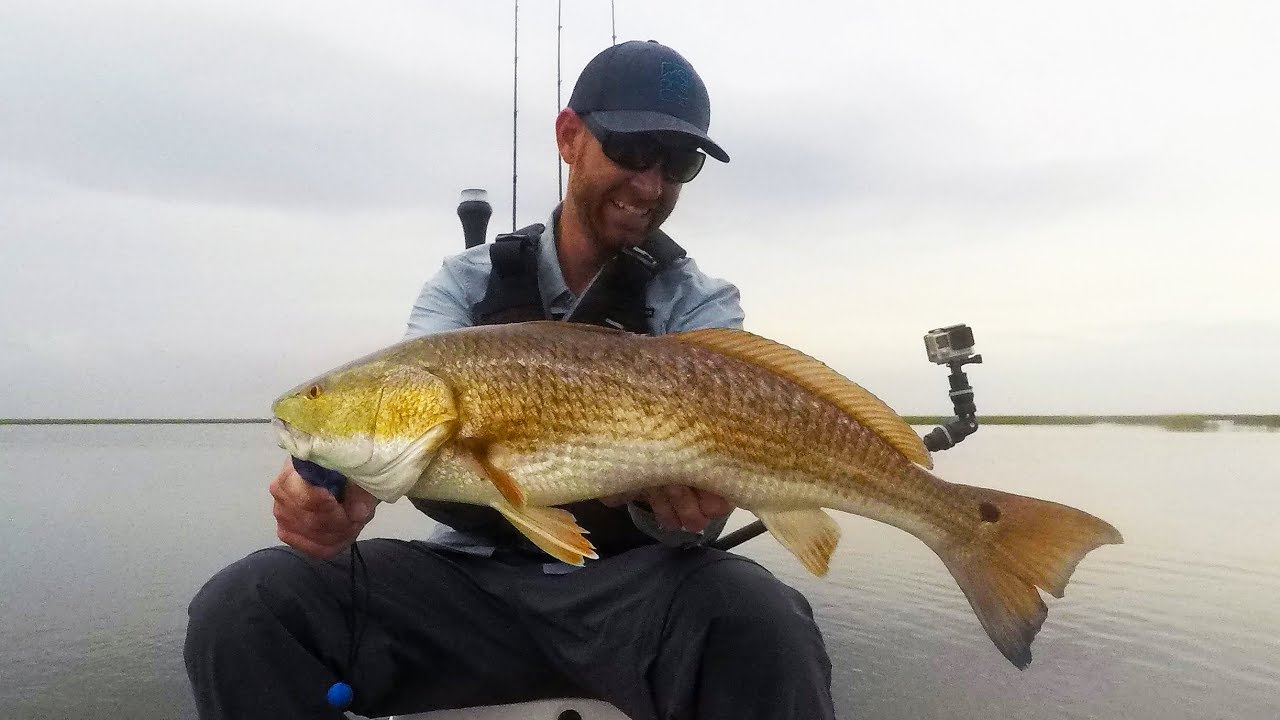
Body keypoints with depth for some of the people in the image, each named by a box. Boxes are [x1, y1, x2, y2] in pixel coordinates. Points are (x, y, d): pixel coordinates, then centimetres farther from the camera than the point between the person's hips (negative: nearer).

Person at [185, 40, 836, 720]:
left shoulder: (703, 306, 1)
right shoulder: (468, 281, 6)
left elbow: (692, 505, -11)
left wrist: (676, 505, -36)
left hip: (630, 581, -2)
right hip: (471, 578, 3)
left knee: (762, 621, -34)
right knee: (241, 607, -19)